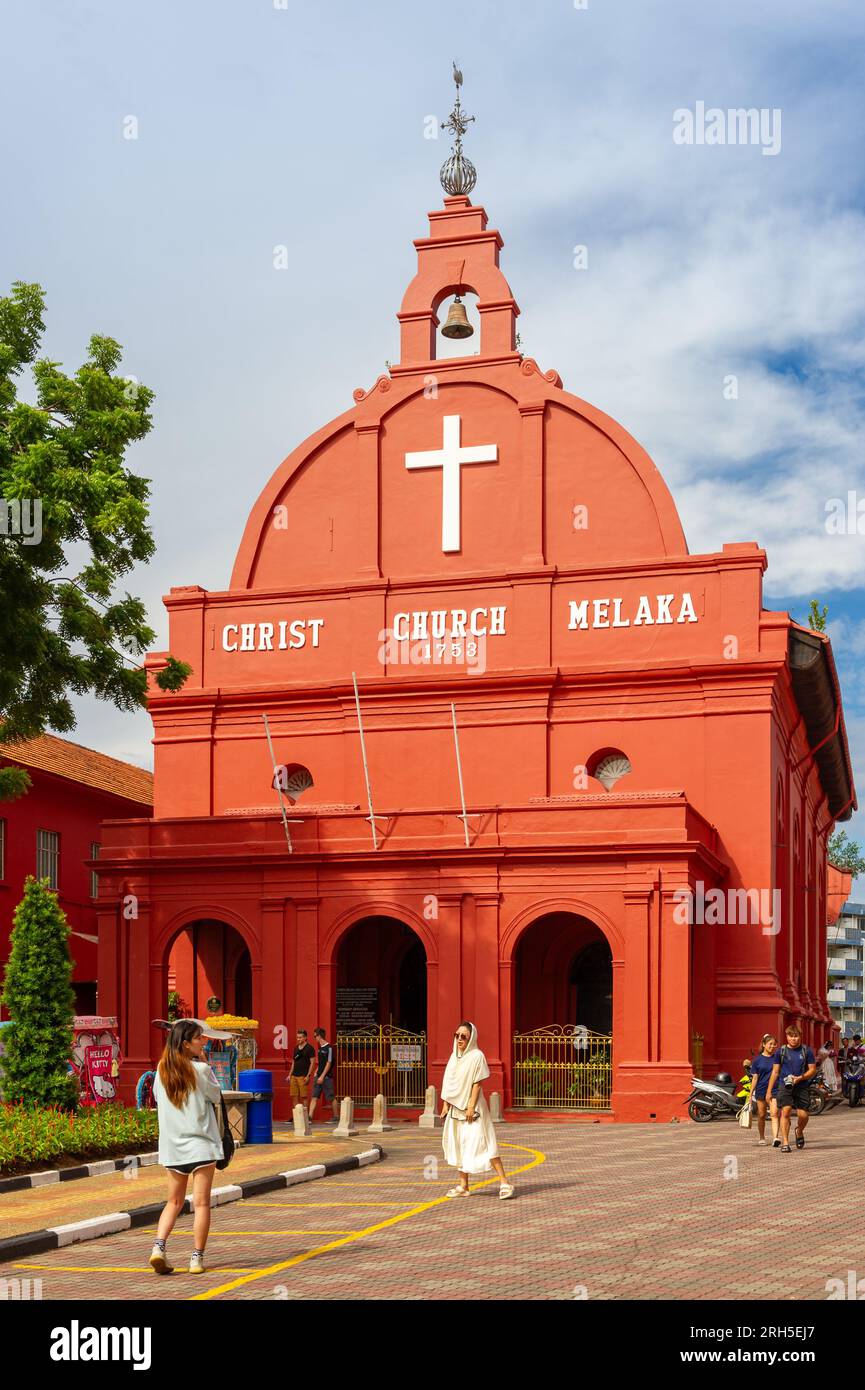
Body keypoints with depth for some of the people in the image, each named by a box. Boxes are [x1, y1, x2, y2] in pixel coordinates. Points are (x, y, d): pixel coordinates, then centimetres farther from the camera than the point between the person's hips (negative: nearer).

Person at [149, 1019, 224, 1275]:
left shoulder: (161, 1071, 2)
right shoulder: (200, 1070, -12)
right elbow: (216, 1096, 3)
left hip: (172, 1146, 5)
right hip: (200, 1144, -5)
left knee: (174, 1201, 15)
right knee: (201, 1202, 3)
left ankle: (158, 1247, -2)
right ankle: (197, 1258, 3)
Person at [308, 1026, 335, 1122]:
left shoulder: (329, 1048, -12)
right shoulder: (320, 1047, 13)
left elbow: (329, 1063, -15)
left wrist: (322, 1076, -18)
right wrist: (316, 1072, 12)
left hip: (327, 1077, -8)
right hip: (319, 1076, 8)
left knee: (330, 1098, 1)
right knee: (314, 1097, -1)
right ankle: (309, 1117, -6)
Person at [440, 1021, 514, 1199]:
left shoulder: (477, 1056, -10)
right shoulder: (454, 1056, 10)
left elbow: (478, 1083, -13)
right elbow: (449, 1083, 13)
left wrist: (471, 1107, -17)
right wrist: (445, 1104, 8)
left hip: (471, 1107, -7)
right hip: (455, 1107, 7)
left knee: (482, 1144, -11)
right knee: (459, 1145, 9)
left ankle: (504, 1182, -9)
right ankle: (463, 1186, 17)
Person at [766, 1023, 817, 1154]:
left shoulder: (806, 1051, 5)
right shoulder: (781, 1051, 5)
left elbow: (812, 1069, 6)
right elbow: (775, 1072, 9)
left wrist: (800, 1078, -12)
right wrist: (769, 1091, 7)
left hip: (802, 1087, 1)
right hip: (784, 1086, 0)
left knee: (803, 1115, -4)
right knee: (785, 1111, -15)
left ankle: (799, 1132, 30)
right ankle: (785, 1143, -10)